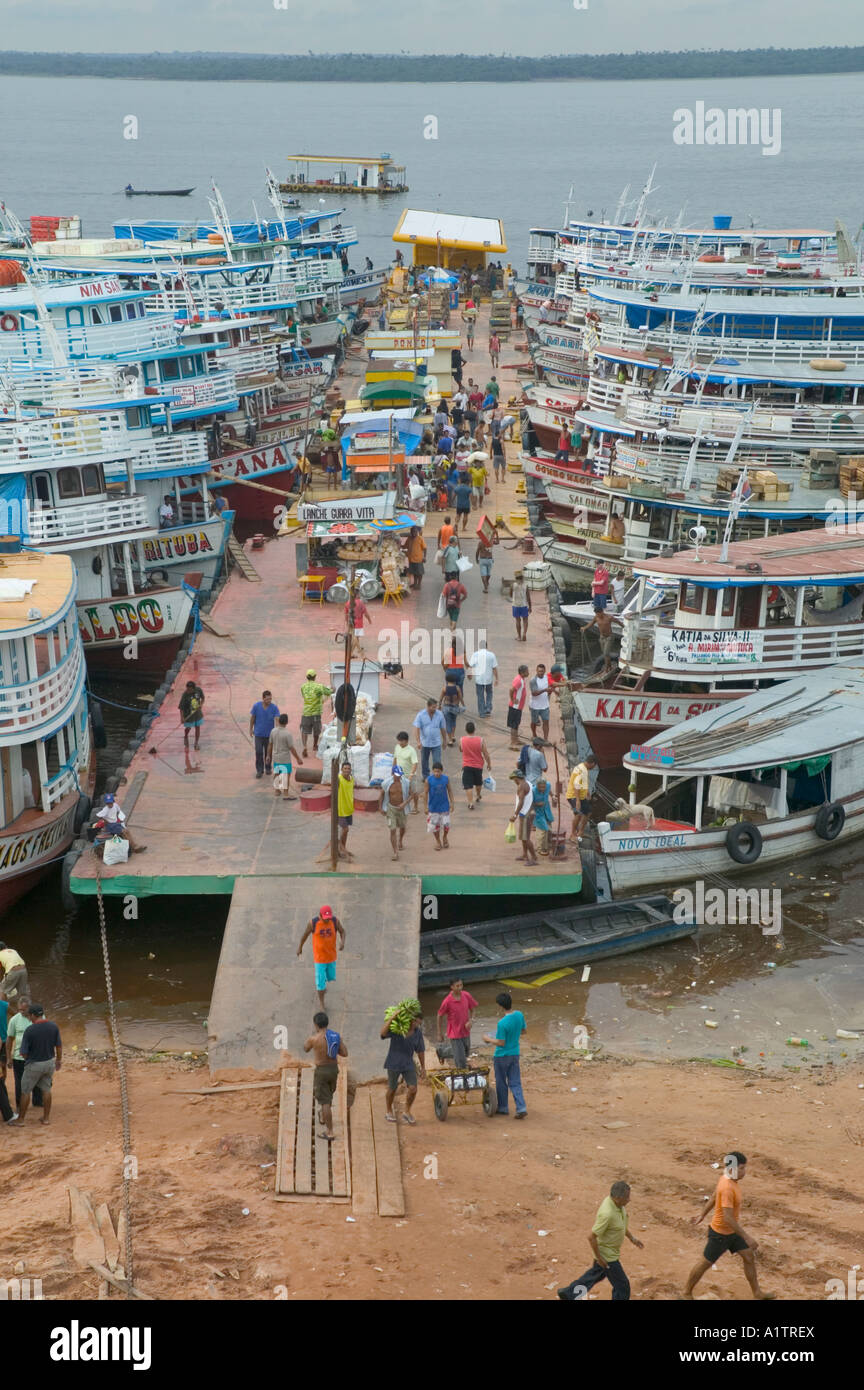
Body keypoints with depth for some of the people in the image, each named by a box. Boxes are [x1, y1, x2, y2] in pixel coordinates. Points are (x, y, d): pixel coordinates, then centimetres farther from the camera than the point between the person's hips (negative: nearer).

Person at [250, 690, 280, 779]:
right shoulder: (256, 706, -9)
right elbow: (252, 718, 3)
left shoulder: (274, 708, -11)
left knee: (268, 752, 11)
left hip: (269, 734, 1)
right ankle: (259, 770, 6)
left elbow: (277, 720, -18)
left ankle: (268, 768, 31)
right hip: (259, 734, 0)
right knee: (259, 752, -5)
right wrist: (251, 729, 9)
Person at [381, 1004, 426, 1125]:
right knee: (392, 1089, 11)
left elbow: (420, 1051, 5)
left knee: (412, 1089, -8)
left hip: (408, 1064, 3)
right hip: (394, 1064, -3)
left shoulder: (418, 1033, -4)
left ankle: (407, 1112, 15)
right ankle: (389, 1112, 35)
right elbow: (383, 1033, -35)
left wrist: (423, 1068, 7)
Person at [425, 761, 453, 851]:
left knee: (446, 824, 3)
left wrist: (451, 803, 3)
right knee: (434, 825, 7)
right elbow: (426, 793, -6)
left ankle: (445, 838, 34)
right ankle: (438, 841, 31)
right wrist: (426, 807, -4)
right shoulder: (429, 780, -14)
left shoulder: (446, 779, -10)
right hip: (433, 807, -1)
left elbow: (449, 790, 3)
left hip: (444, 806, 1)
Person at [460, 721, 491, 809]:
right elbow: (486, 754, -10)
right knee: (478, 783, 25)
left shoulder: (462, 740, -14)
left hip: (467, 766, -2)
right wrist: (489, 764, 5)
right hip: (478, 765, 2)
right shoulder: (481, 740, -16)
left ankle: (470, 803, -8)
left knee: (468, 786, 0)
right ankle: (479, 797, 46)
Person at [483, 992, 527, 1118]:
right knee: (515, 1083, 11)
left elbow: (501, 1043, -20)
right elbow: (523, 1030, 9)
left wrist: (488, 1039, -6)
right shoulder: (519, 1015, -6)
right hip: (515, 1054, 6)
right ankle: (521, 1108, 1)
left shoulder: (502, 1023, -27)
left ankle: (503, 1107, 26)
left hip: (502, 1056, -6)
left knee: (501, 1082, 13)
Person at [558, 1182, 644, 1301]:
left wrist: (631, 1238, 12)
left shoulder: (615, 1201, -13)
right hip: (606, 1255, -9)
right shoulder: (607, 1214, -41)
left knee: (597, 1273, 32)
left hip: (611, 1247, 9)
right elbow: (591, 1237, -32)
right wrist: (599, 1258, -20)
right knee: (622, 1286, 9)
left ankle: (569, 1293, 47)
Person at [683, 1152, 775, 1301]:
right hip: (720, 1233, -9)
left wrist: (702, 1215, 24)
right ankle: (687, 1293, 26)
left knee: (749, 1257, 12)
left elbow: (713, 1198, 11)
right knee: (706, 1263, 8)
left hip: (732, 1231, 9)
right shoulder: (727, 1188, -33)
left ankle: (757, 1292, 26)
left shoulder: (728, 1180, -3)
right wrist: (747, 1238, -31)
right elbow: (728, 1218, -35)